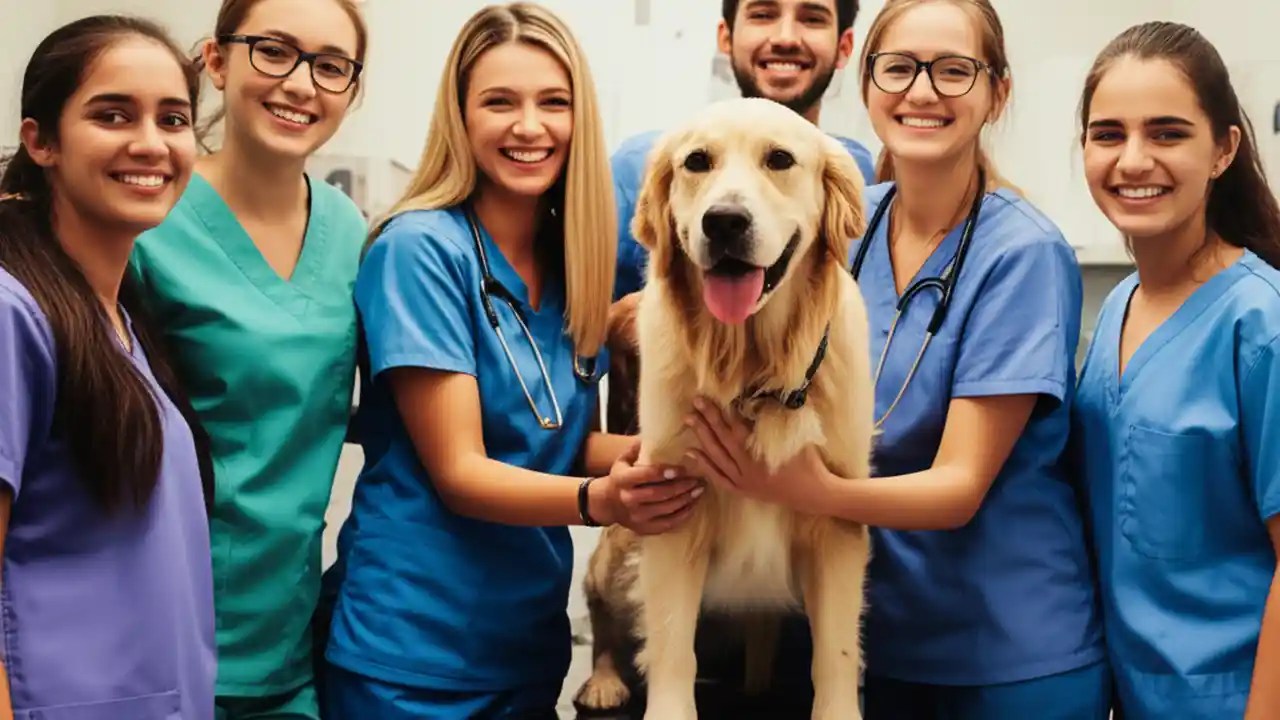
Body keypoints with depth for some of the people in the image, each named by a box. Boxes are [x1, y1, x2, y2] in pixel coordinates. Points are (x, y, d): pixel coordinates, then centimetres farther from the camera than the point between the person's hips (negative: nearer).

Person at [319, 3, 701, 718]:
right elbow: (458, 472, -19)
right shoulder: (420, 248, -16)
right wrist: (598, 498, -35)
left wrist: (651, 452, -15)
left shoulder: (577, 262, 2)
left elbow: (566, 441, 5)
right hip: (413, 655, -6)